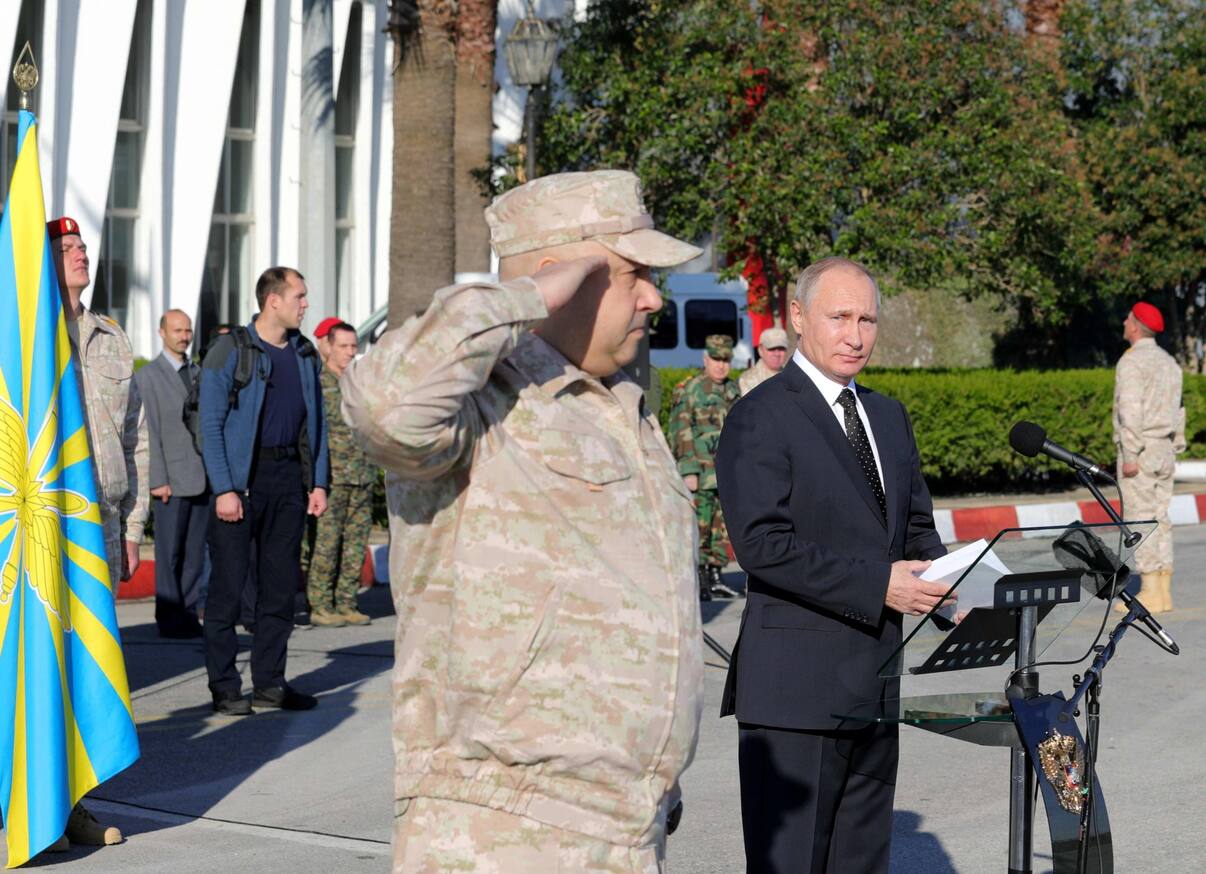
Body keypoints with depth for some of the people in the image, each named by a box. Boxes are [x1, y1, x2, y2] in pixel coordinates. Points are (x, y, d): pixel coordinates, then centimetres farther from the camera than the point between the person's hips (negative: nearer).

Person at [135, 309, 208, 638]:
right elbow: (150, 432, -8)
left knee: (195, 552, 6)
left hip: (202, 479, 5)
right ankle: (169, 619, 3)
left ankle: (189, 615, 11)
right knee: (169, 553, -2)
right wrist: (158, 480, -13)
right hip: (172, 480, -5)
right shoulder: (147, 376, -2)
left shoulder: (197, 373, 16)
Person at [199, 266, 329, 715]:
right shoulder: (230, 351, -6)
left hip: (288, 477, 6)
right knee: (228, 585, -2)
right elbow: (210, 424, -8)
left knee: (281, 583, 8)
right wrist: (223, 488, -15)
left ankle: (269, 682, 15)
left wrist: (319, 481, 8)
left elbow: (315, 421, 17)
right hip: (240, 477, -6)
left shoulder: (304, 353, 12)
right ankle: (224, 686, 4)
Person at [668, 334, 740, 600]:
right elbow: (680, 433, -11)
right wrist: (688, 471, -16)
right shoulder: (689, 391, -6)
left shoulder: (733, 391, 15)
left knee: (723, 528, 8)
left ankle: (715, 576, 17)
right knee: (699, 527, -6)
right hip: (701, 474, -6)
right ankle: (698, 581, -3)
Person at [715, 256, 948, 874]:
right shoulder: (761, 417, -9)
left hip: (875, 680, 8)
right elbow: (762, 544, -18)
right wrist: (877, 584, -21)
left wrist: (944, 588, 1)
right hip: (795, 683, -8)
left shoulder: (888, 416, 17)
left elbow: (916, 525, 23)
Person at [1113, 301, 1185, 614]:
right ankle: (1163, 592, 8)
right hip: (1163, 450, 8)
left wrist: (1130, 456, -20)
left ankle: (1150, 594, -8)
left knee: (1140, 521, -6)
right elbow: (1177, 410, 15)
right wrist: (1174, 451, 17)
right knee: (1159, 520, 9)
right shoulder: (1168, 362, 14)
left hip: (1139, 450, -8)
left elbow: (1130, 411, -20)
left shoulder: (1131, 361, -13)